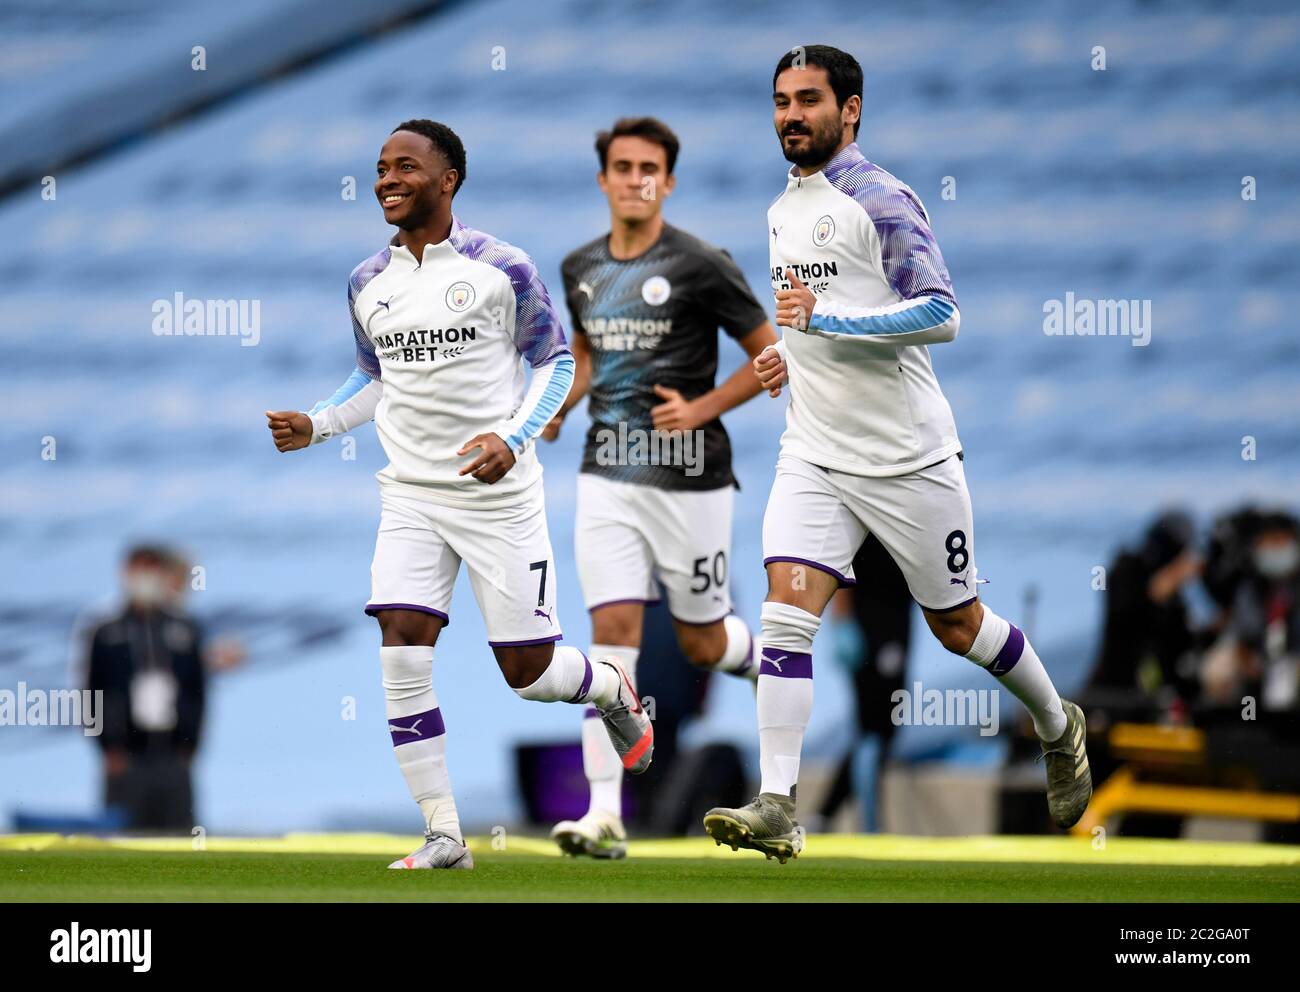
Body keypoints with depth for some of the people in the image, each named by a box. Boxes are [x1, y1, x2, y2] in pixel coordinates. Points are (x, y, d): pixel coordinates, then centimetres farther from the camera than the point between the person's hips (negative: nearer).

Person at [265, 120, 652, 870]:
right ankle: (444, 836, -5)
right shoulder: (369, 283, 7)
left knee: (528, 671, -1)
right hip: (412, 493, 4)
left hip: (498, 492, -4)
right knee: (403, 654, -12)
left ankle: (613, 689, 36)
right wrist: (314, 426, 4)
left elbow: (556, 362, 0)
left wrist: (513, 437, -15)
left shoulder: (502, 268, -7)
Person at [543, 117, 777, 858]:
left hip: (689, 481, -3)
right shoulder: (580, 269, 7)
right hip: (608, 479, 3)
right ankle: (605, 814, -14)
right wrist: (560, 403, 6)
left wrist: (701, 410, -15)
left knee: (702, 645, 7)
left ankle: (767, 657, 44)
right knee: (614, 631, -9)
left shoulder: (701, 266, -10)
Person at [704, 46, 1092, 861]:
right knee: (788, 607, -14)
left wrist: (830, 319, -27)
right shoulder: (785, 208, 13)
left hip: (908, 457, -6)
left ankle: (1059, 727, 37)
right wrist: (794, 358, 12)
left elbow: (941, 313, -22)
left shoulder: (881, 202, -13)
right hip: (815, 453, 6)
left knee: (957, 624, 9)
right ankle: (777, 809, -20)